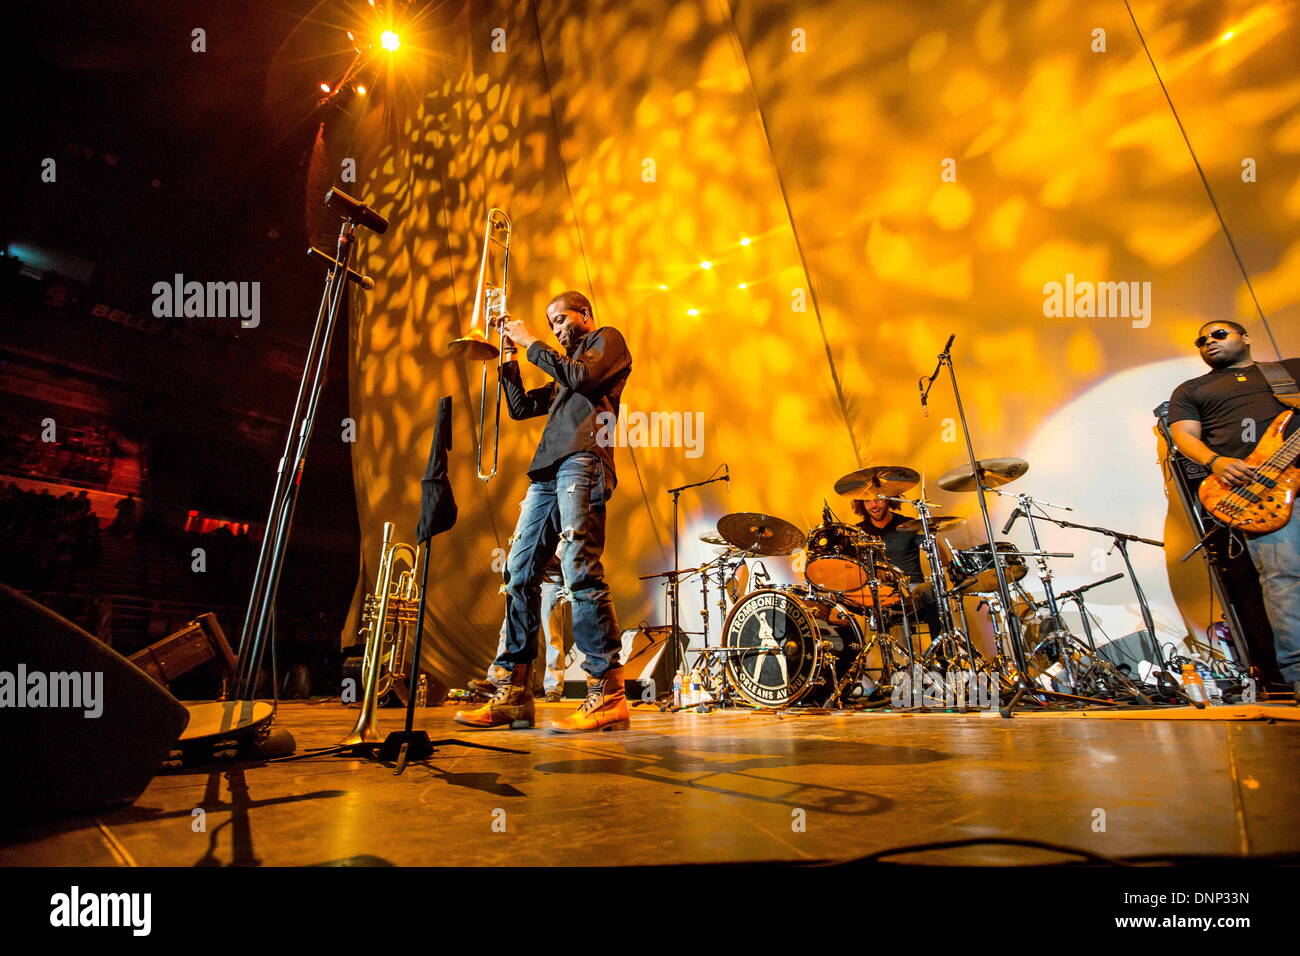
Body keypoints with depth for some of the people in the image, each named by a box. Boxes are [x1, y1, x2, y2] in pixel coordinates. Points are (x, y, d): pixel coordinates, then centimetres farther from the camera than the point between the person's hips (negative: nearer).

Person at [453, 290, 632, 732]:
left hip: (582, 461, -8)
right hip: (547, 472, 9)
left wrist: (531, 342, 3)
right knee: (519, 572, 1)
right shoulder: (563, 367, 36)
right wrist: (509, 356, 25)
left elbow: (581, 377, -6)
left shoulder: (608, 339, 14)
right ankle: (512, 694, 3)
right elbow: (520, 407, 31)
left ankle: (607, 695, -19)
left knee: (580, 570, -20)